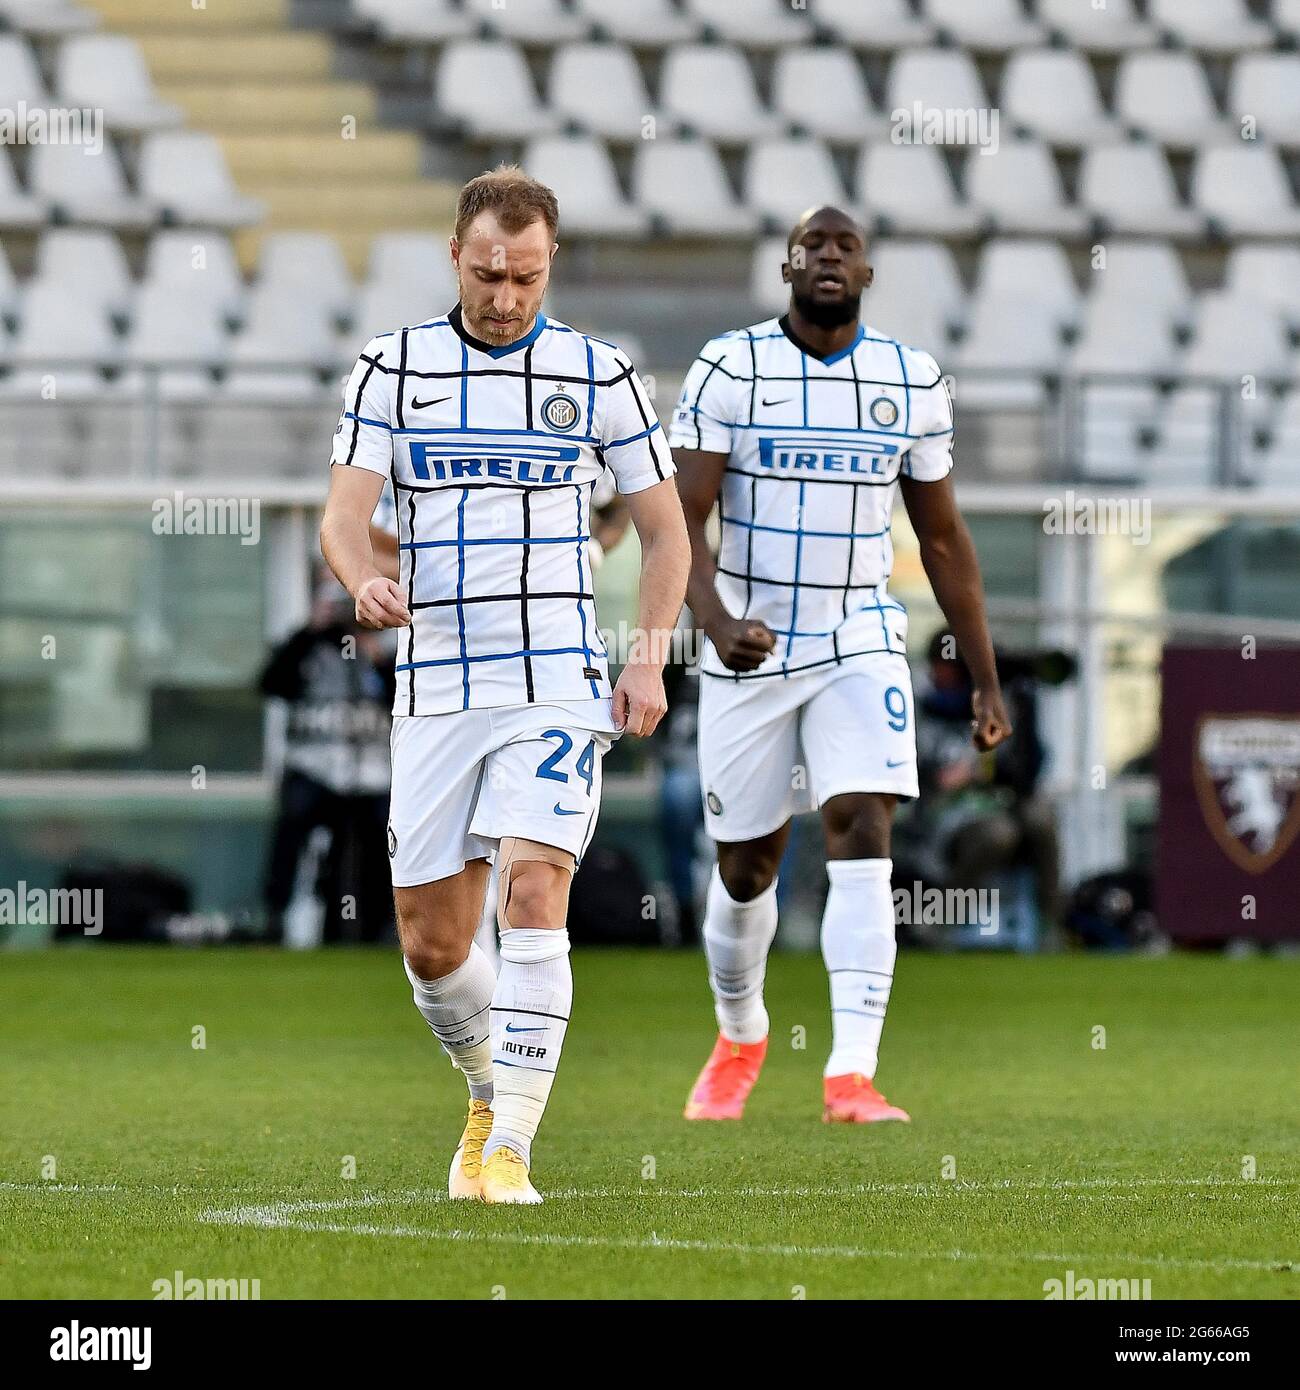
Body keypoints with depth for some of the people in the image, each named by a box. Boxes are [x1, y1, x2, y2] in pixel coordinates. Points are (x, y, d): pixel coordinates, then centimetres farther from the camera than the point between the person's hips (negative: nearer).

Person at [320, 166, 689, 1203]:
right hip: (434, 684, 2)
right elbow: (345, 513, -3)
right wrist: (365, 581, -25)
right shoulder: (393, 368, 5)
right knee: (431, 942, 4)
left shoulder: (598, 374, 4)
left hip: (558, 682, -2)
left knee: (533, 896, -18)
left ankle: (509, 1150, -18)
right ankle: (492, 1092, 33)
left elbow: (665, 531, 10)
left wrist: (650, 661, -2)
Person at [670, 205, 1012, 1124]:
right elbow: (683, 517, -11)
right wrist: (714, 617, -30)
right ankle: (741, 1039, 36)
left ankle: (852, 1075, -23)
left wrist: (986, 678, 9)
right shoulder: (731, 370, -5)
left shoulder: (913, 384, 3)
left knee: (863, 832, -18)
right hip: (750, 650, -1)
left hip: (860, 645, 1)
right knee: (747, 866, 8)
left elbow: (943, 538, 11)